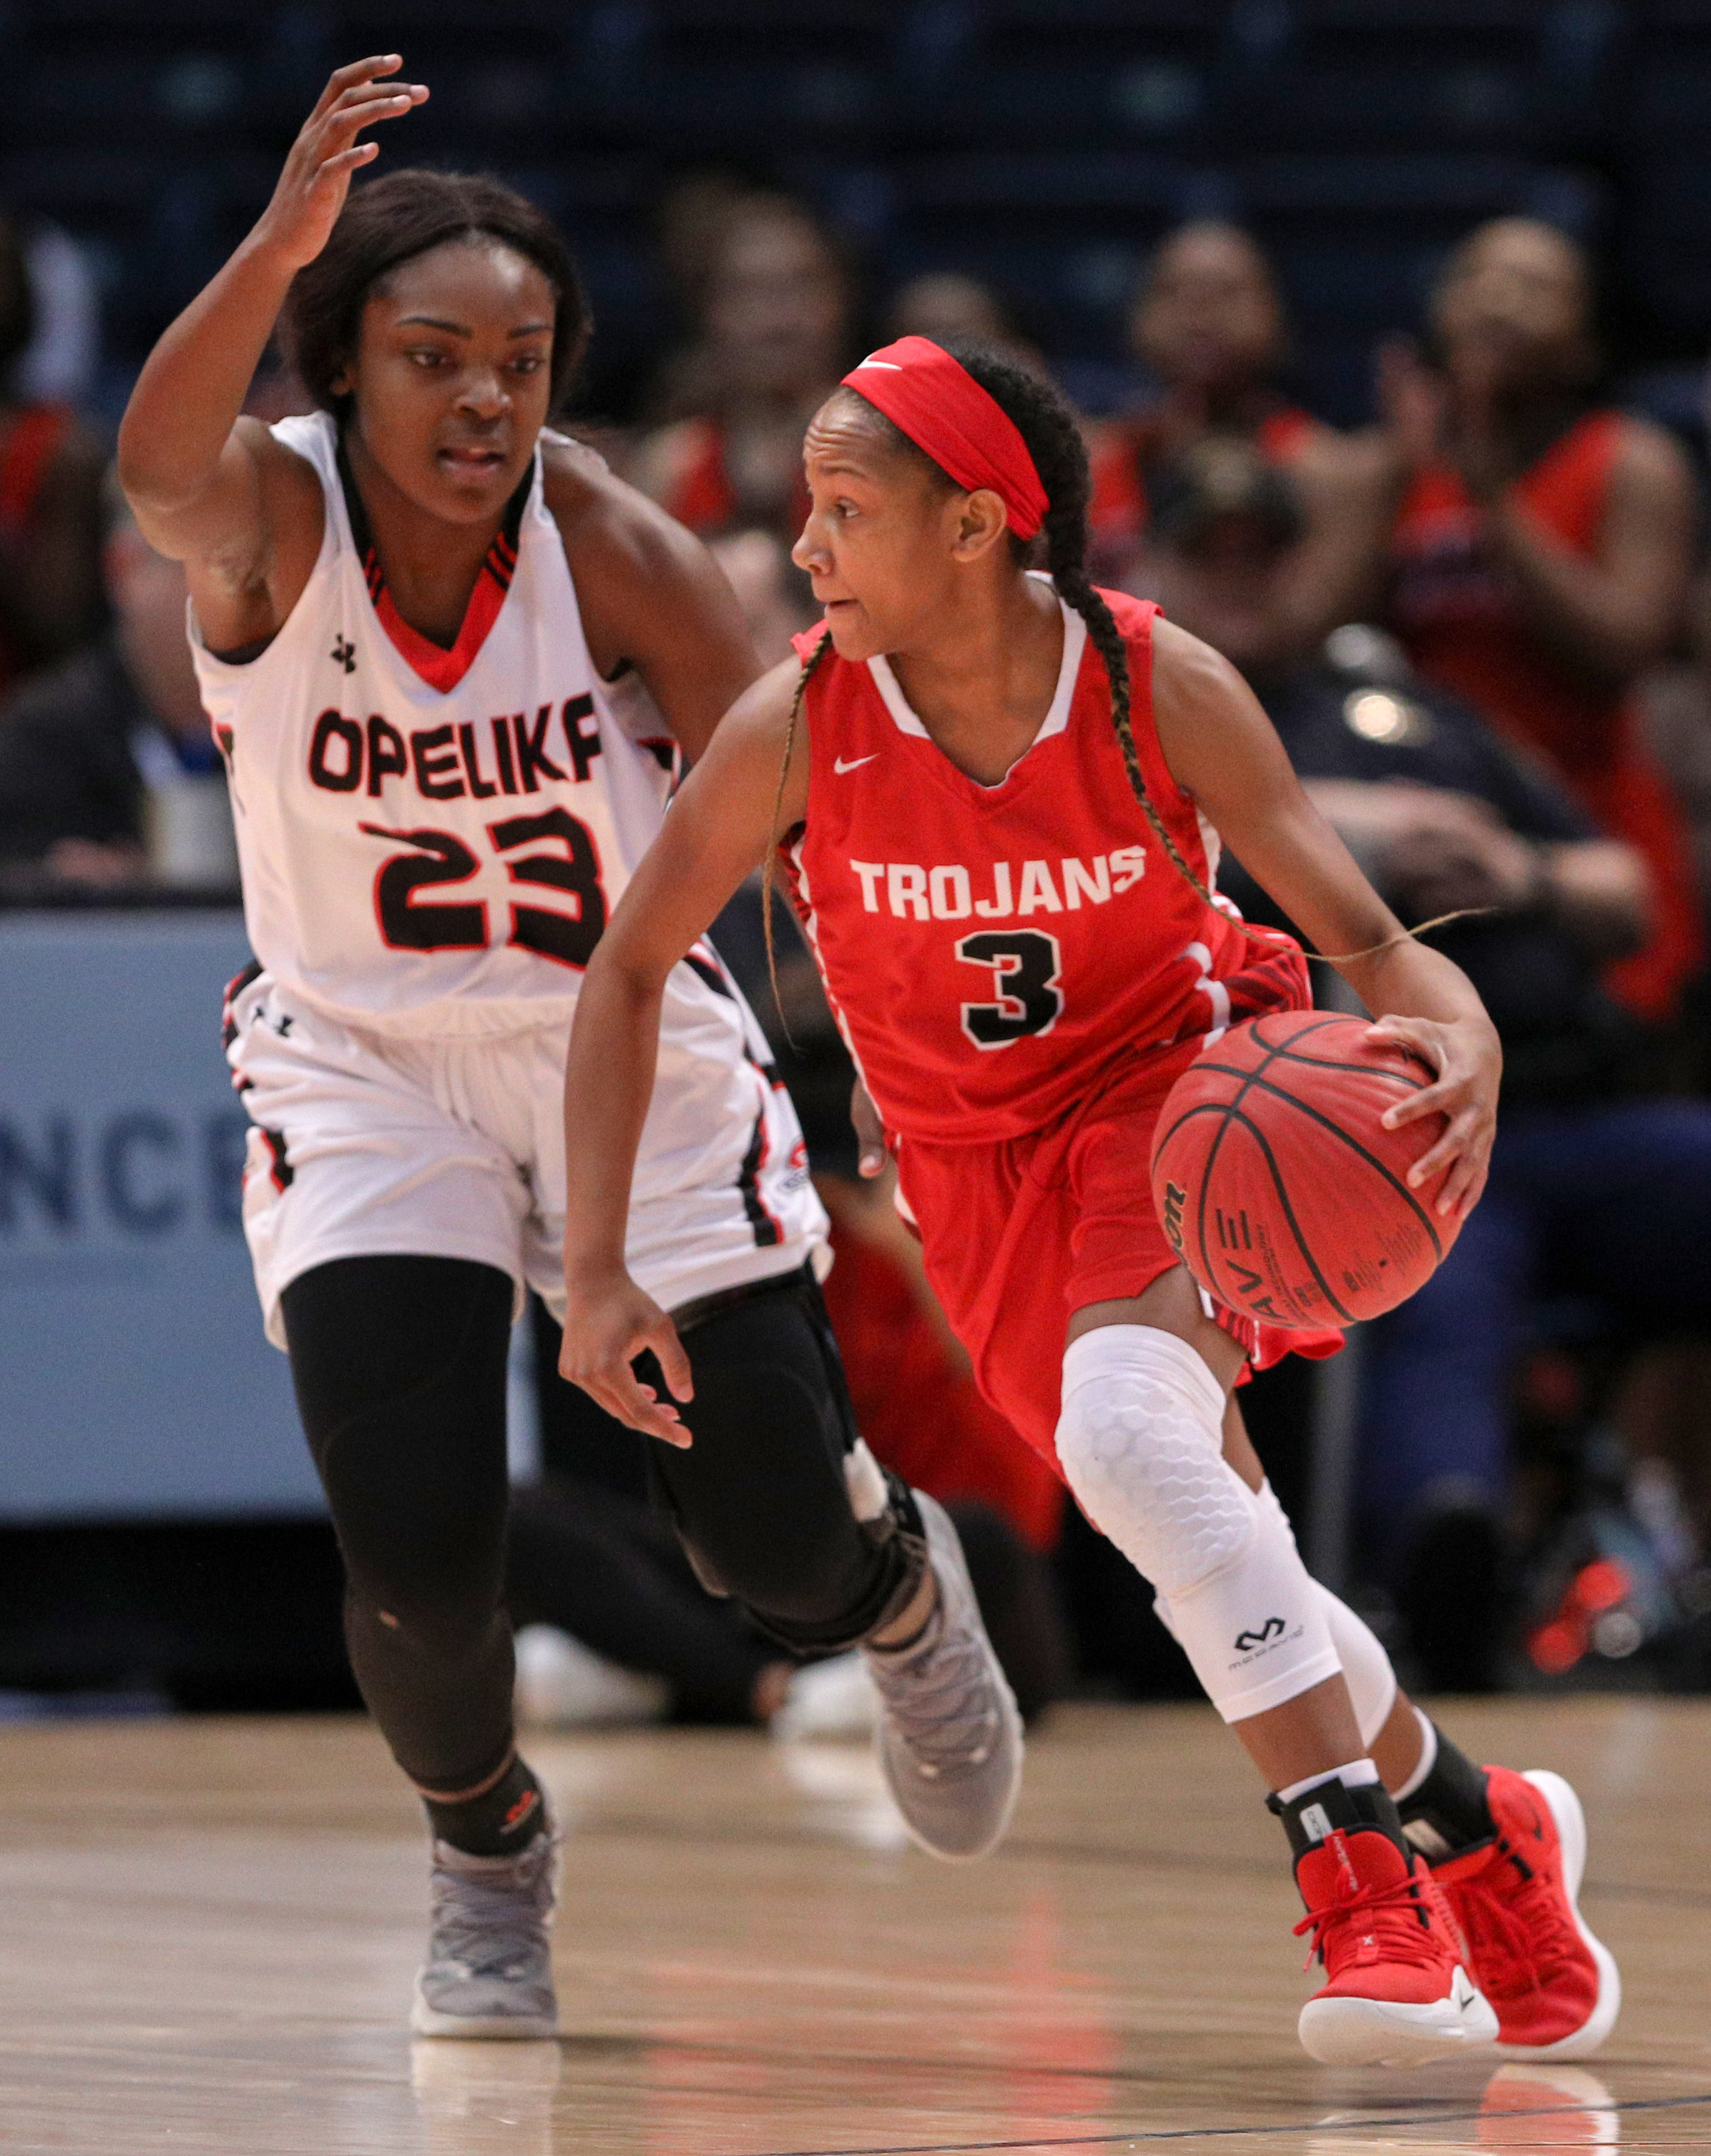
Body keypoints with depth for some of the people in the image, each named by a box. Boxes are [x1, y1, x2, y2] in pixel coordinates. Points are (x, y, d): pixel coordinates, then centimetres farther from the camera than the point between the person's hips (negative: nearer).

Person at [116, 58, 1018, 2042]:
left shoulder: (612, 553, -18)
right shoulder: (270, 516, -20)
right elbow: (158, 469, -45)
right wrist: (280, 242, -63)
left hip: (631, 1051, 1)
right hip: (360, 1062, -1)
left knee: (783, 1546, 0)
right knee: (414, 1550, -16)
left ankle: (903, 1592, 41)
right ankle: (485, 1859, 18)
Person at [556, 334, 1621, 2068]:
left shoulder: (1157, 690, -21)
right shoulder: (795, 729, -18)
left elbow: (1367, 939, -16)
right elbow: (629, 971, -6)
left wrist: (1459, 1046, -39)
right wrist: (596, 1273, -11)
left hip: (1171, 1090, -3)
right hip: (977, 1174, 3)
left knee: (1126, 1421, -33)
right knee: (1224, 1564, 7)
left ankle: (1369, 1887, -28)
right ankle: (1481, 1832, 34)